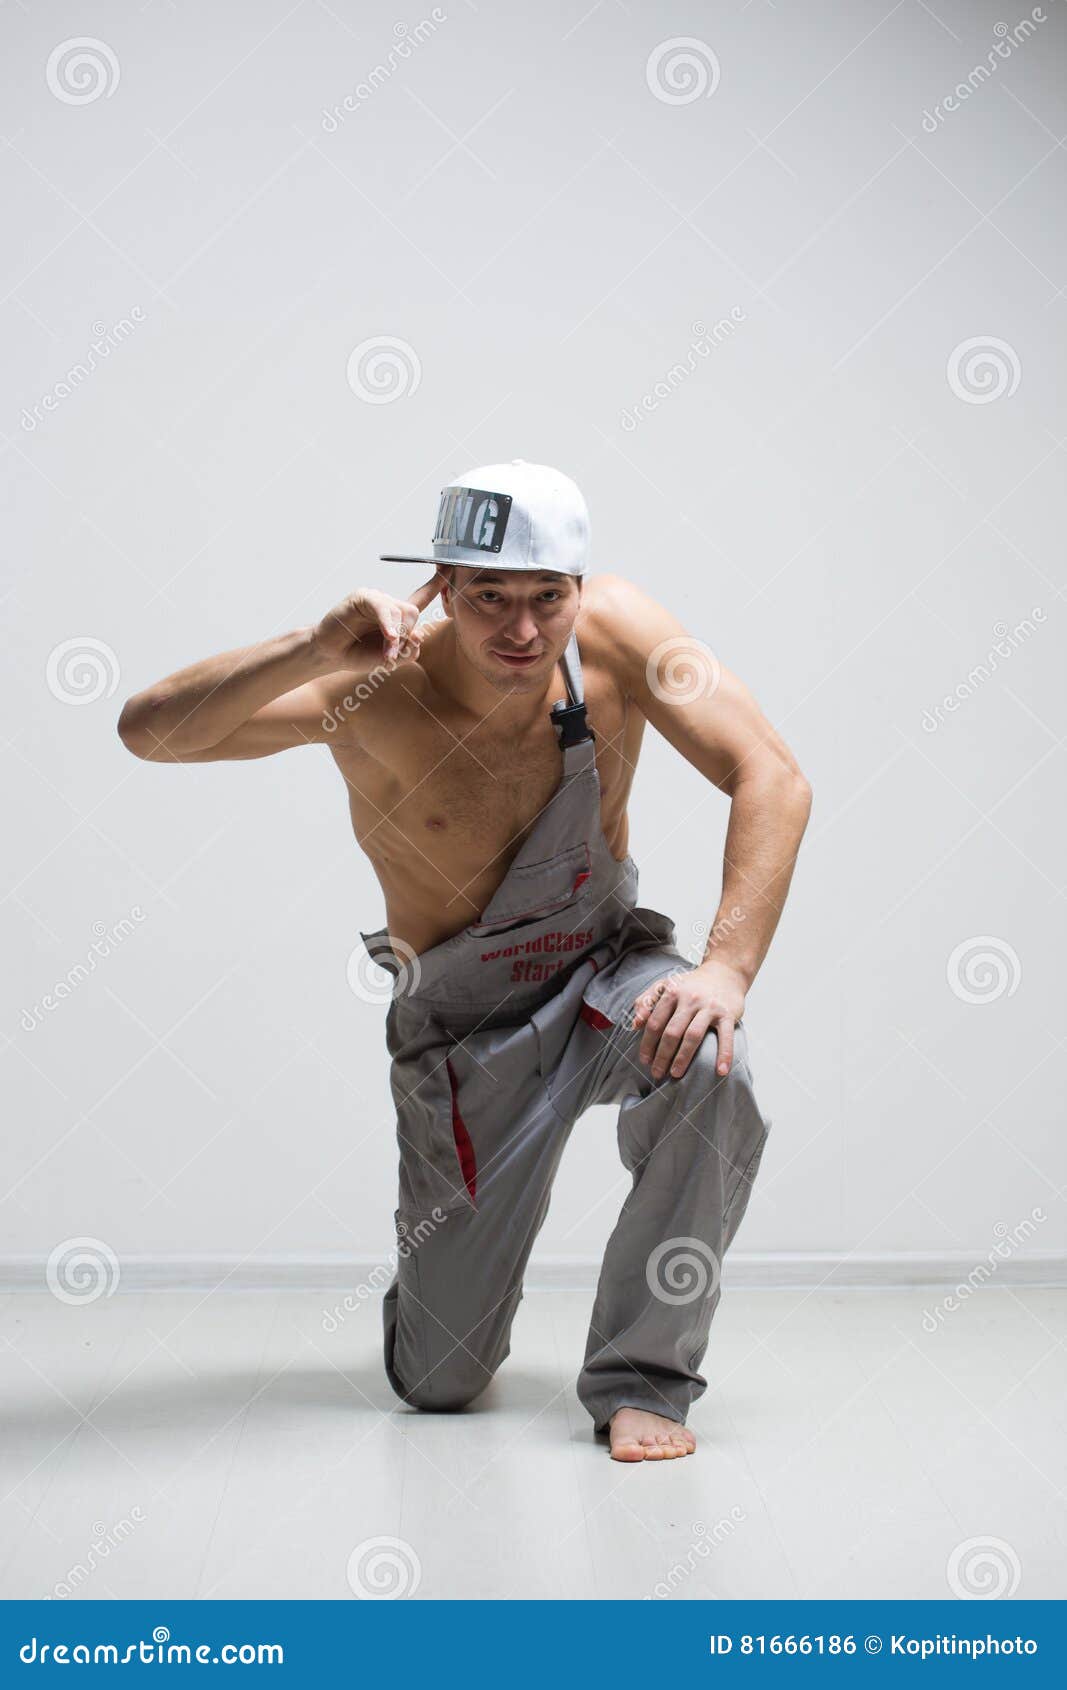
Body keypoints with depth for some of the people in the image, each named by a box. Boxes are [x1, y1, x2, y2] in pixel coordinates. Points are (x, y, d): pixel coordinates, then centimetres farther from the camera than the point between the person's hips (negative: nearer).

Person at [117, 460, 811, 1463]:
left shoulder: (613, 629, -18)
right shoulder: (375, 691, -23)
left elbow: (772, 778, -23)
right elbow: (147, 733, -30)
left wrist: (726, 969, -36)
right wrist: (315, 649, -45)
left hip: (604, 968, 1)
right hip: (464, 1026, -1)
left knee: (713, 1069, -37)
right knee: (438, 1383, 2)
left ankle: (642, 1380, -16)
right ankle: (449, 1278, 42)